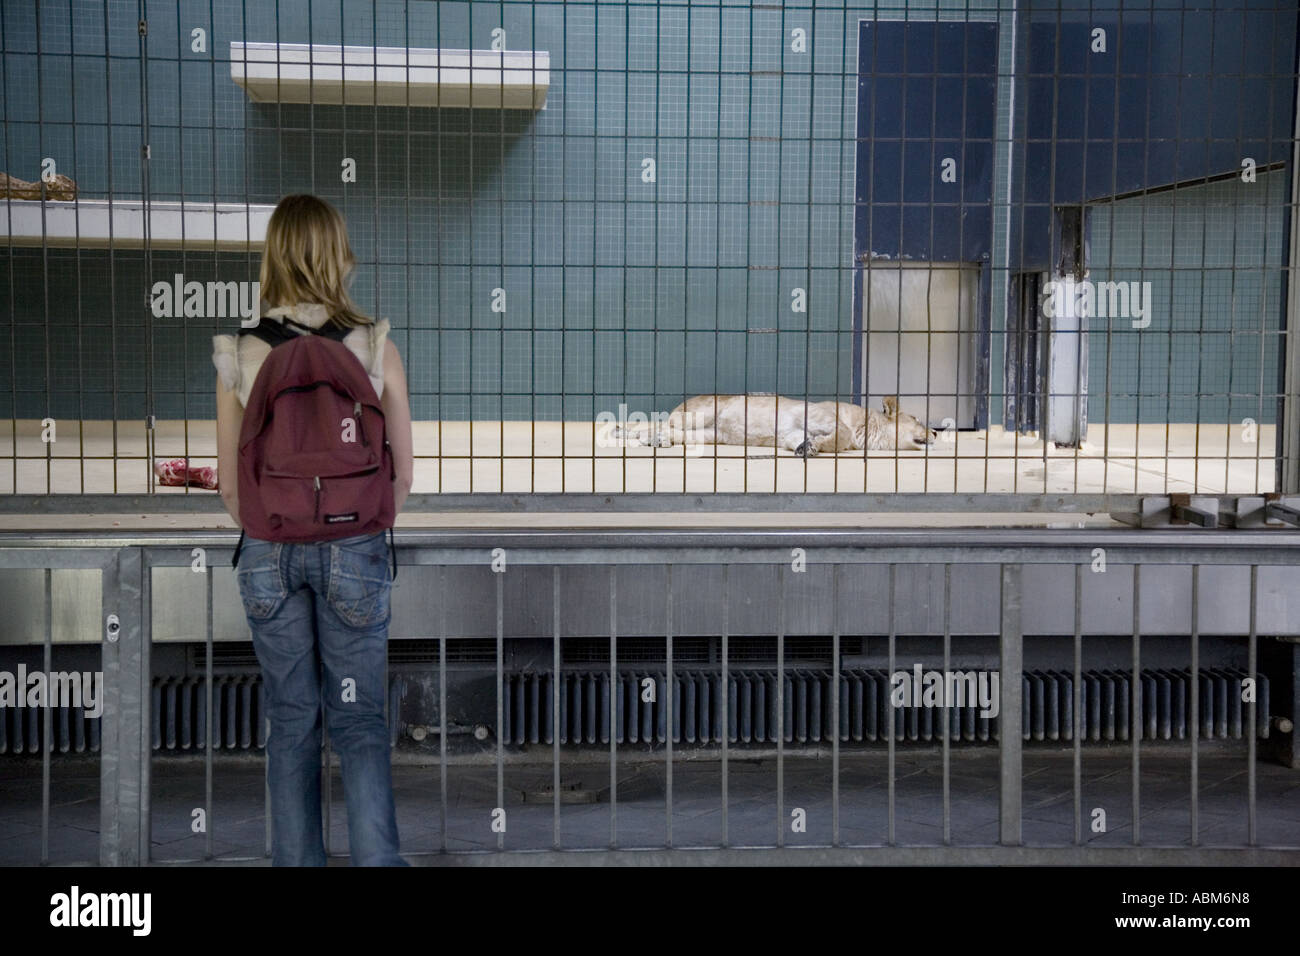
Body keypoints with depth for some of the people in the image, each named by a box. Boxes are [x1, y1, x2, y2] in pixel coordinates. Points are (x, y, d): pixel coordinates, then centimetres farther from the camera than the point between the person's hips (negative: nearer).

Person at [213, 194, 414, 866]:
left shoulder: (240, 355, -6)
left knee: (290, 721, 14)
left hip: (269, 551, 1)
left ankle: (297, 862, 23)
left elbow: (229, 483, 1)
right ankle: (376, 859, -2)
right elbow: (402, 474, -2)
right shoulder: (376, 349, -9)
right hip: (353, 550, -1)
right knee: (359, 717, 9)